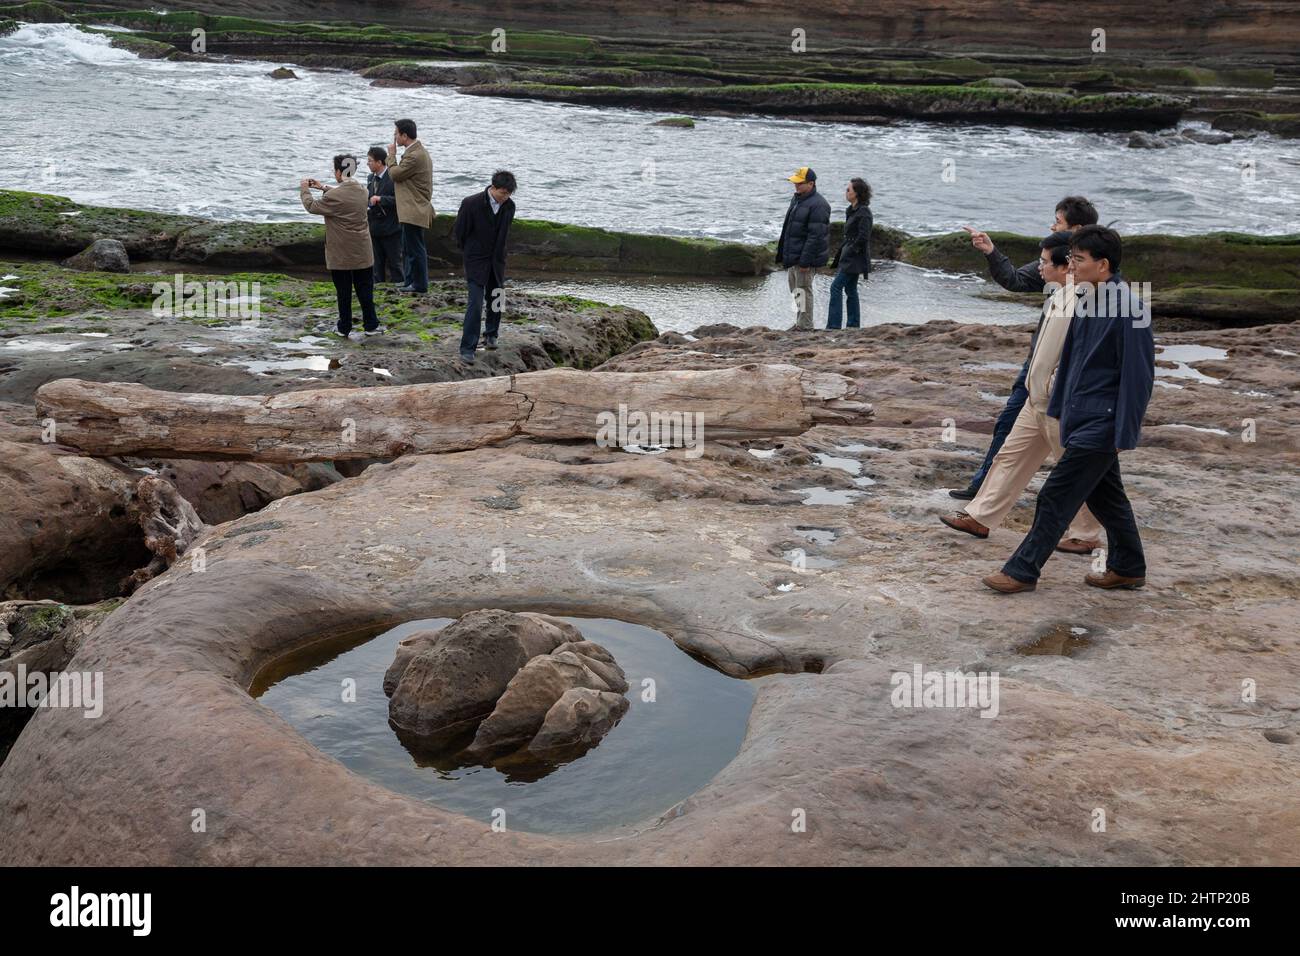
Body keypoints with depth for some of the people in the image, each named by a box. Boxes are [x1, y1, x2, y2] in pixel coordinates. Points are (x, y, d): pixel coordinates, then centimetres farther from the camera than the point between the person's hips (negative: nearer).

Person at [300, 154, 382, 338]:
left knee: (343, 293, 6)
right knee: (365, 290, 11)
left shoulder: (334, 196, -20)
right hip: (362, 254, 4)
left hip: (341, 255, -4)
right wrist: (323, 187, 22)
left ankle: (344, 328, 15)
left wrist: (304, 189, 11)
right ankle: (371, 325, 15)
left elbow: (311, 206, -6)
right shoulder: (362, 190, 0)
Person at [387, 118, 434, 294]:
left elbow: (395, 174, -13)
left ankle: (420, 285, 4)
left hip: (414, 211, -11)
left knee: (415, 248, -3)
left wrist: (391, 155, -3)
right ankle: (411, 282, 25)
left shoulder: (414, 156, -21)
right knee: (409, 248, 17)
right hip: (414, 209, 11)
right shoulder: (420, 151, 13)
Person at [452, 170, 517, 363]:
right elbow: (458, 232, -4)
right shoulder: (471, 203, -17)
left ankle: (491, 335, 36)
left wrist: (498, 252, 15)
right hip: (476, 261, -5)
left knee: (496, 301, 13)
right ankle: (467, 348, -9)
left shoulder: (509, 206, -4)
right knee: (475, 304, -12)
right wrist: (469, 252, 7)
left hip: (497, 260, 5)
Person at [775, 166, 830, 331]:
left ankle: (805, 327, 0)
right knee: (796, 291, 15)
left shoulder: (818, 205, -17)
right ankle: (799, 324, 24)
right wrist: (783, 253, 19)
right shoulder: (796, 199, 14)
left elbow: (815, 236, -22)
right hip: (792, 256, 10)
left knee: (803, 291, -6)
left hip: (805, 258, -10)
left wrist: (805, 261, -24)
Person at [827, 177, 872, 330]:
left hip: (855, 258, -10)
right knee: (850, 289, 12)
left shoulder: (863, 212, -15)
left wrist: (851, 250, -15)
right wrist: (840, 253, 14)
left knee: (836, 287, -11)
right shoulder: (852, 210, 14)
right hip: (849, 256, 10)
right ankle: (854, 324, 18)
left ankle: (833, 325, -11)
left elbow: (863, 237, -21)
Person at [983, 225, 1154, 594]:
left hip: (1100, 424, -9)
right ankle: (1127, 568, 32)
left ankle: (1023, 570, 4)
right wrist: (1058, 407, 18)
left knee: (1056, 496, -5)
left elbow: (1138, 376, -18)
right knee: (1105, 495, 18)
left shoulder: (1129, 310, -19)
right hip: (1081, 418, 9)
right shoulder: (1085, 301, 7)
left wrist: (1126, 432, -18)